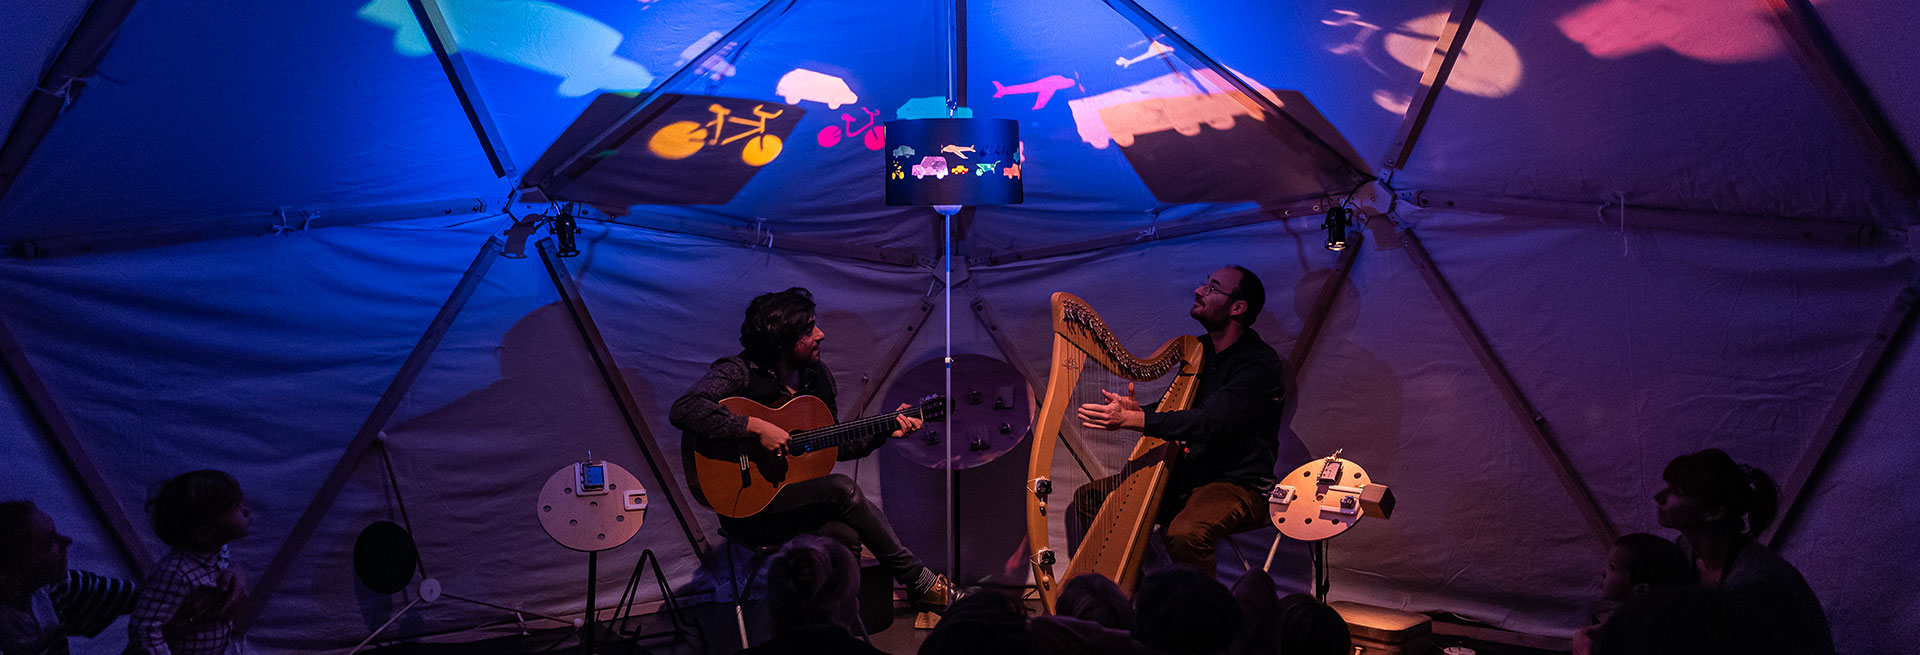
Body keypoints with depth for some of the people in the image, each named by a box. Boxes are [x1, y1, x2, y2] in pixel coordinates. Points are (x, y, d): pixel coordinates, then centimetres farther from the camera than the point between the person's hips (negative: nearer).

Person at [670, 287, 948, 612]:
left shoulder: (818, 378, 9)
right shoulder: (739, 373, -13)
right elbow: (683, 410, -30)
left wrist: (884, 432, 6)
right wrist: (755, 428, -32)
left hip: (799, 497, 6)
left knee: (847, 534, -29)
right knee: (842, 489, -26)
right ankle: (919, 582, -13)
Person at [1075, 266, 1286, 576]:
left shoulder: (1260, 364, -16)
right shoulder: (1199, 349, 11)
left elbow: (1210, 422, -28)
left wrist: (1129, 419, -34)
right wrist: (1136, 410, -5)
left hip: (1238, 484, -8)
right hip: (1186, 474, 9)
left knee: (1185, 534, -38)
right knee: (1088, 498, 0)